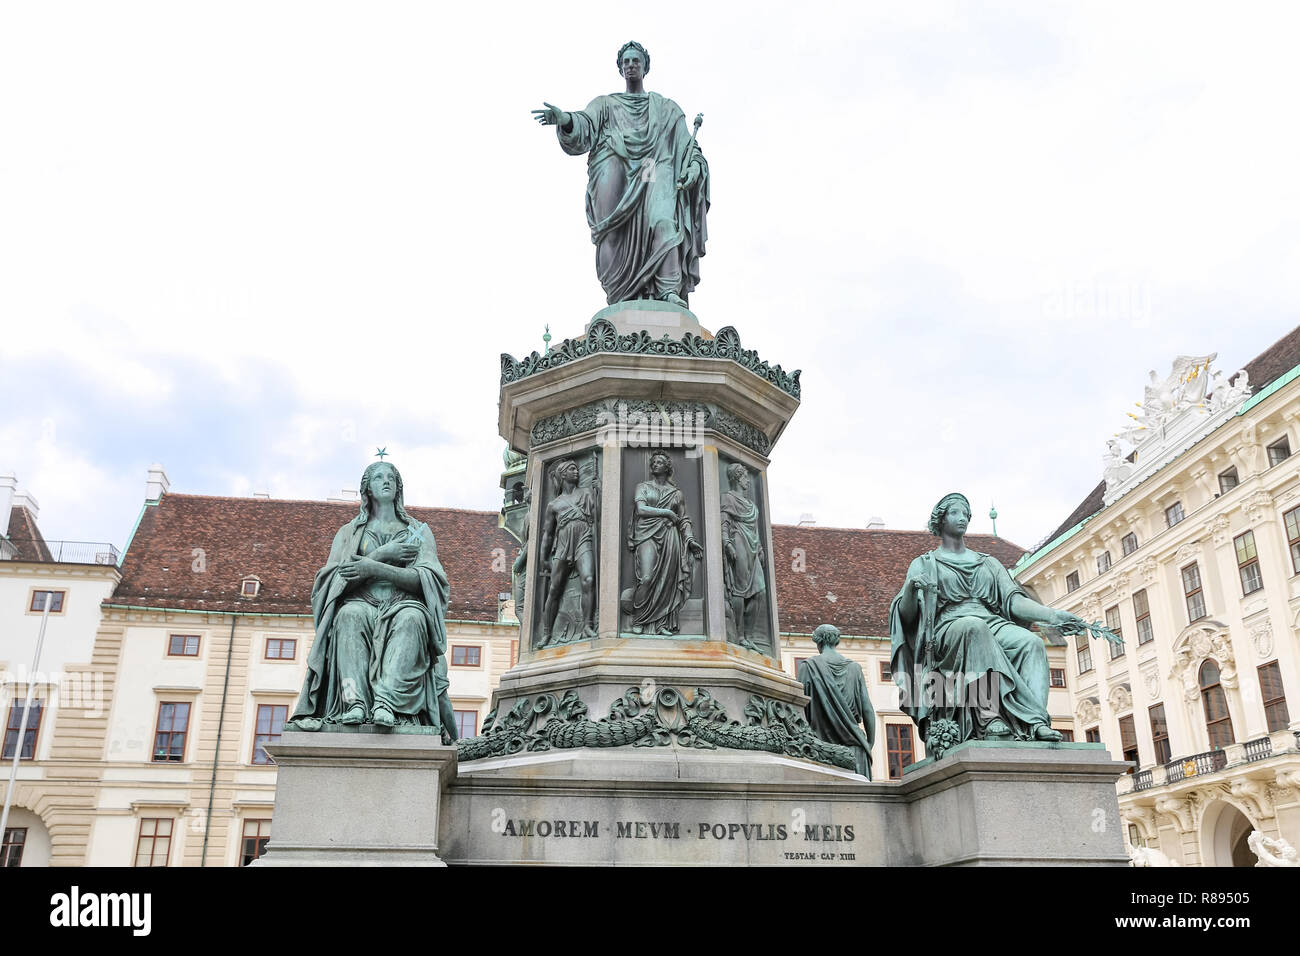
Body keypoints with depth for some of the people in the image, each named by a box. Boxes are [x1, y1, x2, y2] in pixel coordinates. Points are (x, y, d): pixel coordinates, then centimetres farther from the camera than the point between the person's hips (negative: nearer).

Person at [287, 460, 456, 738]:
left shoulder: (419, 531, 20)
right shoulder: (349, 532, 23)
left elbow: (426, 579, 2)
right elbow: (337, 578, 5)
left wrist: (375, 568, -11)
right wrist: (382, 554, -5)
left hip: (404, 604, -1)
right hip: (362, 603, 1)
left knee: (412, 618, -38)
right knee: (350, 614, -36)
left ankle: (387, 701, -52)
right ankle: (354, 703, -48)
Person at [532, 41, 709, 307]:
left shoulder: (666, 108, 28)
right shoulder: (606, 104, 25)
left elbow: (688, 145, 19)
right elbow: (584, 127, 6)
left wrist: (694, 165, -3)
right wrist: (565, 120, -18)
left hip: (654, 173, 0)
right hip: (616, 174, 1)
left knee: (663, 221, -27)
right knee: (617, 233, -20)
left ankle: (669, 290, -39)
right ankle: (623, 296, -26)